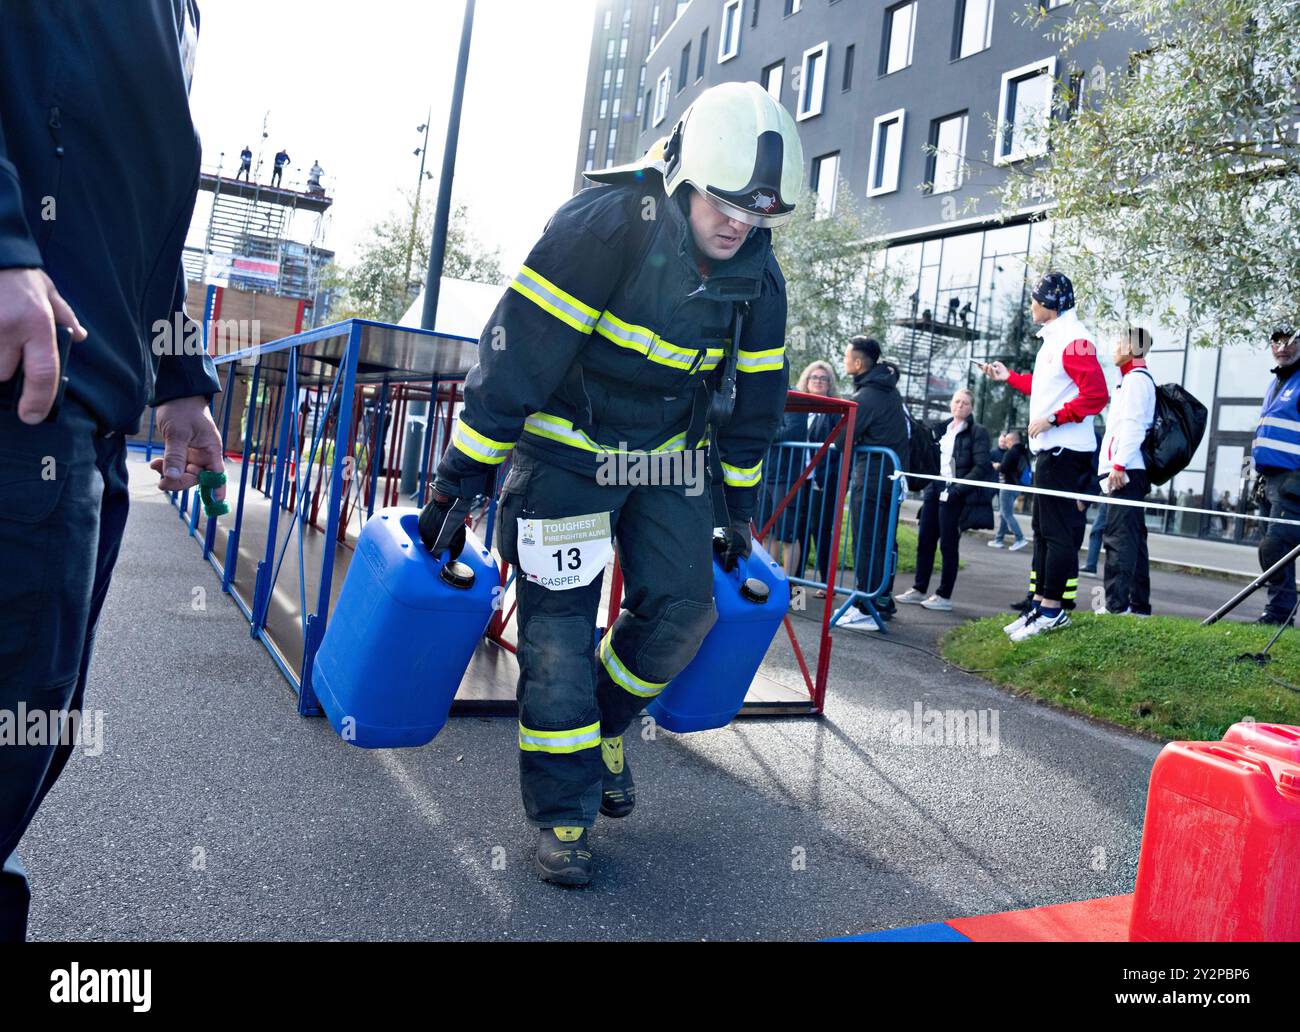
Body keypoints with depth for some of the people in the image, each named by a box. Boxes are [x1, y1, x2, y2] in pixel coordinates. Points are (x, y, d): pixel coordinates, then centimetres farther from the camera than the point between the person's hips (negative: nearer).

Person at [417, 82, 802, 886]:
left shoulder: (757, 273, -4)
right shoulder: (603, 226, -23)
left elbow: (757, 397, 7)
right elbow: (514, 355, -22)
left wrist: (739, 508, 12)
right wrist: (459, 482, -21)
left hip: (668, 452, 5)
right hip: (568, 448, -5)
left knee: (685, 607, -1)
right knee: (561, 624, -6)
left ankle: (606, 721, 26)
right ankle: (562, 811, 8)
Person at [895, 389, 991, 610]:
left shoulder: (977, 432, -2)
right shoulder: (942, 429, 16)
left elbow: (981, 467, -10)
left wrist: (958, 489, -18)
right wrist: (927, 486, 8)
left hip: (954, 494, -6)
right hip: (934, 488, 6)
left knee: (948, 544, -2)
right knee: (925, 540, 6)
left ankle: (944, 596, 5)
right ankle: (918, 590, 15)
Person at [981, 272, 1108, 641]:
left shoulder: (1073, 338, -13)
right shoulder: (1053, 338, 18)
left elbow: (1096, 395, -20)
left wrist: (1053, 419, -21)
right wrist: (1009, 377, 32)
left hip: (1064, 451, -11)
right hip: (1048, 449, 11)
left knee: (1058, 531, -5)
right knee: (1042, 529, 13)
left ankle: (1052, 610, 0)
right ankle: (1041, 604, 21)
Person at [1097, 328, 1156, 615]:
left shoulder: (1136, 378, -6)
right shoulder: (1135, 378, 25)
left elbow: (1132, 426, -17)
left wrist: (1119, 465, -23)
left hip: (1125, 473, -11)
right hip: (1129, 473, 11)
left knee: (1119, 537, -13)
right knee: (1133, 538, 12)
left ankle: (1117, 606, -16)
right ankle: (1139, 605, 17)